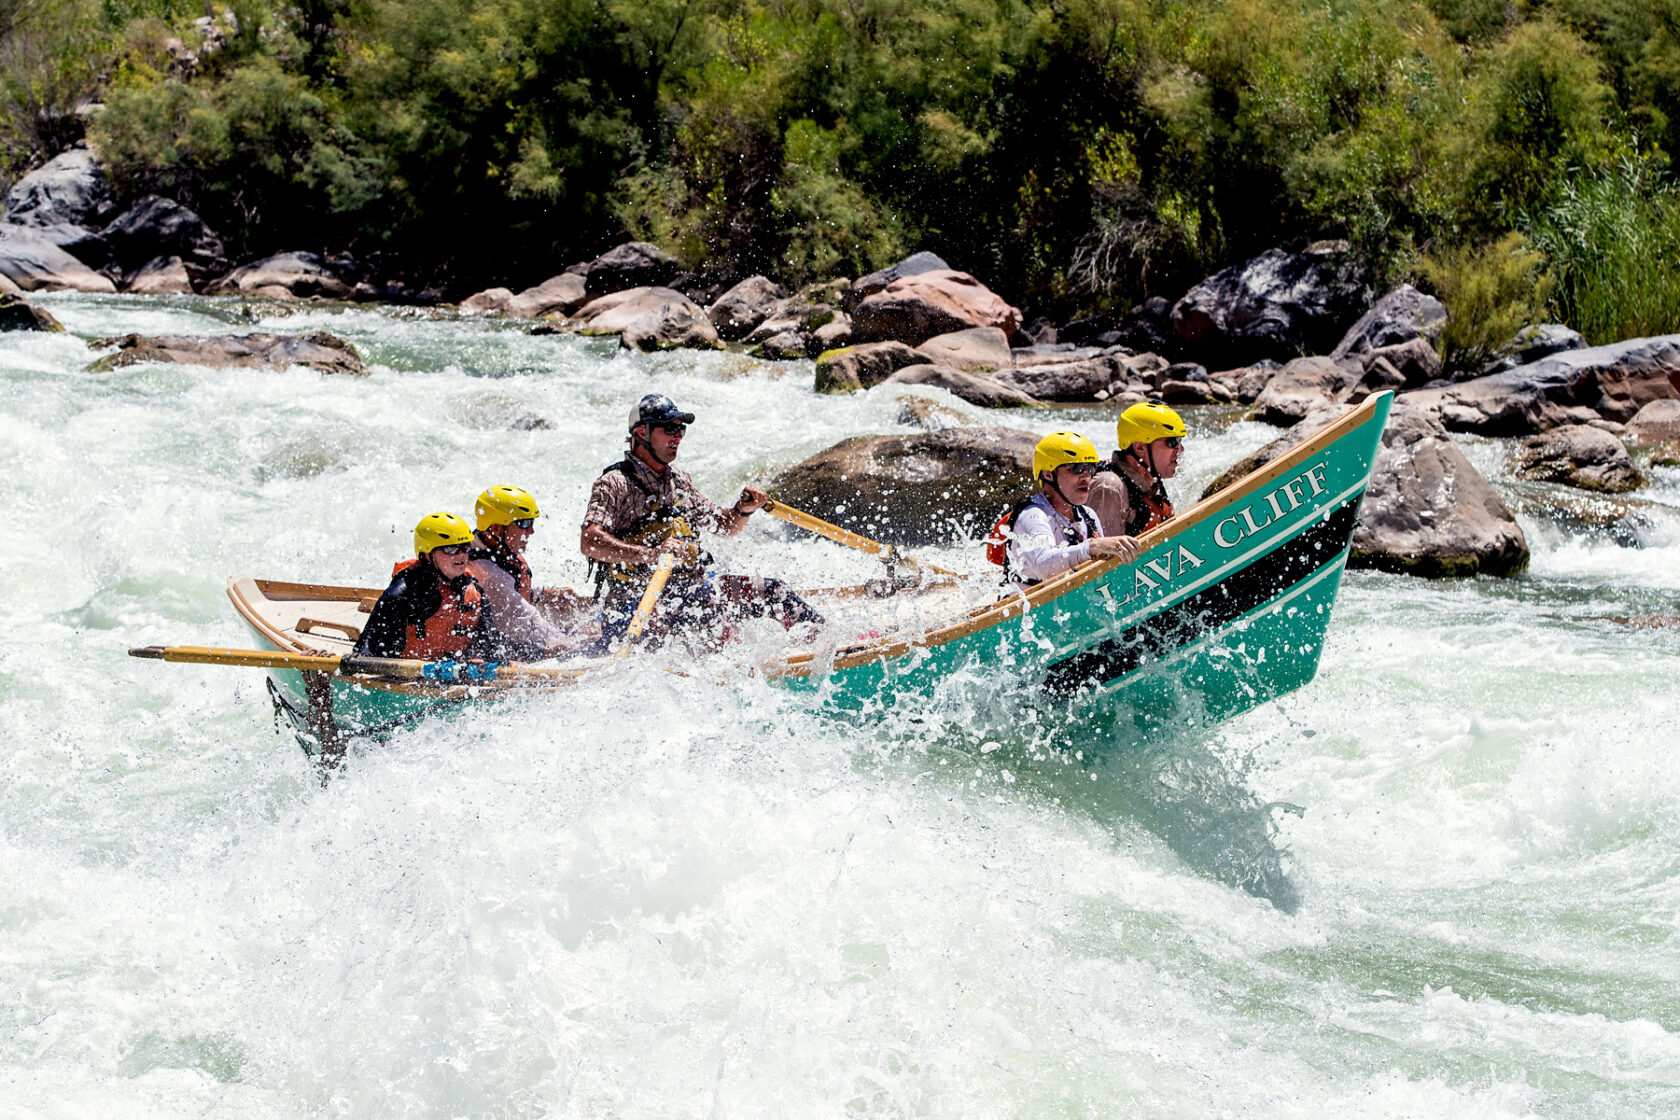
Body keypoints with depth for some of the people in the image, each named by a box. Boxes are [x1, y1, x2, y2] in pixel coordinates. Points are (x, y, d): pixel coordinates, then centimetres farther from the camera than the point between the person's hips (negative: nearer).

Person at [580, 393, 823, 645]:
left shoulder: (680, 481, 16)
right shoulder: (615, 483, -8)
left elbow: (724, 527, 24)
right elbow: (590, 544, -23)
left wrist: (744, 509, 0)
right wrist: (650, 554, -36)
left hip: (688, 585, 8)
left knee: (773, 591, -1)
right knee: (710, 599, -35)